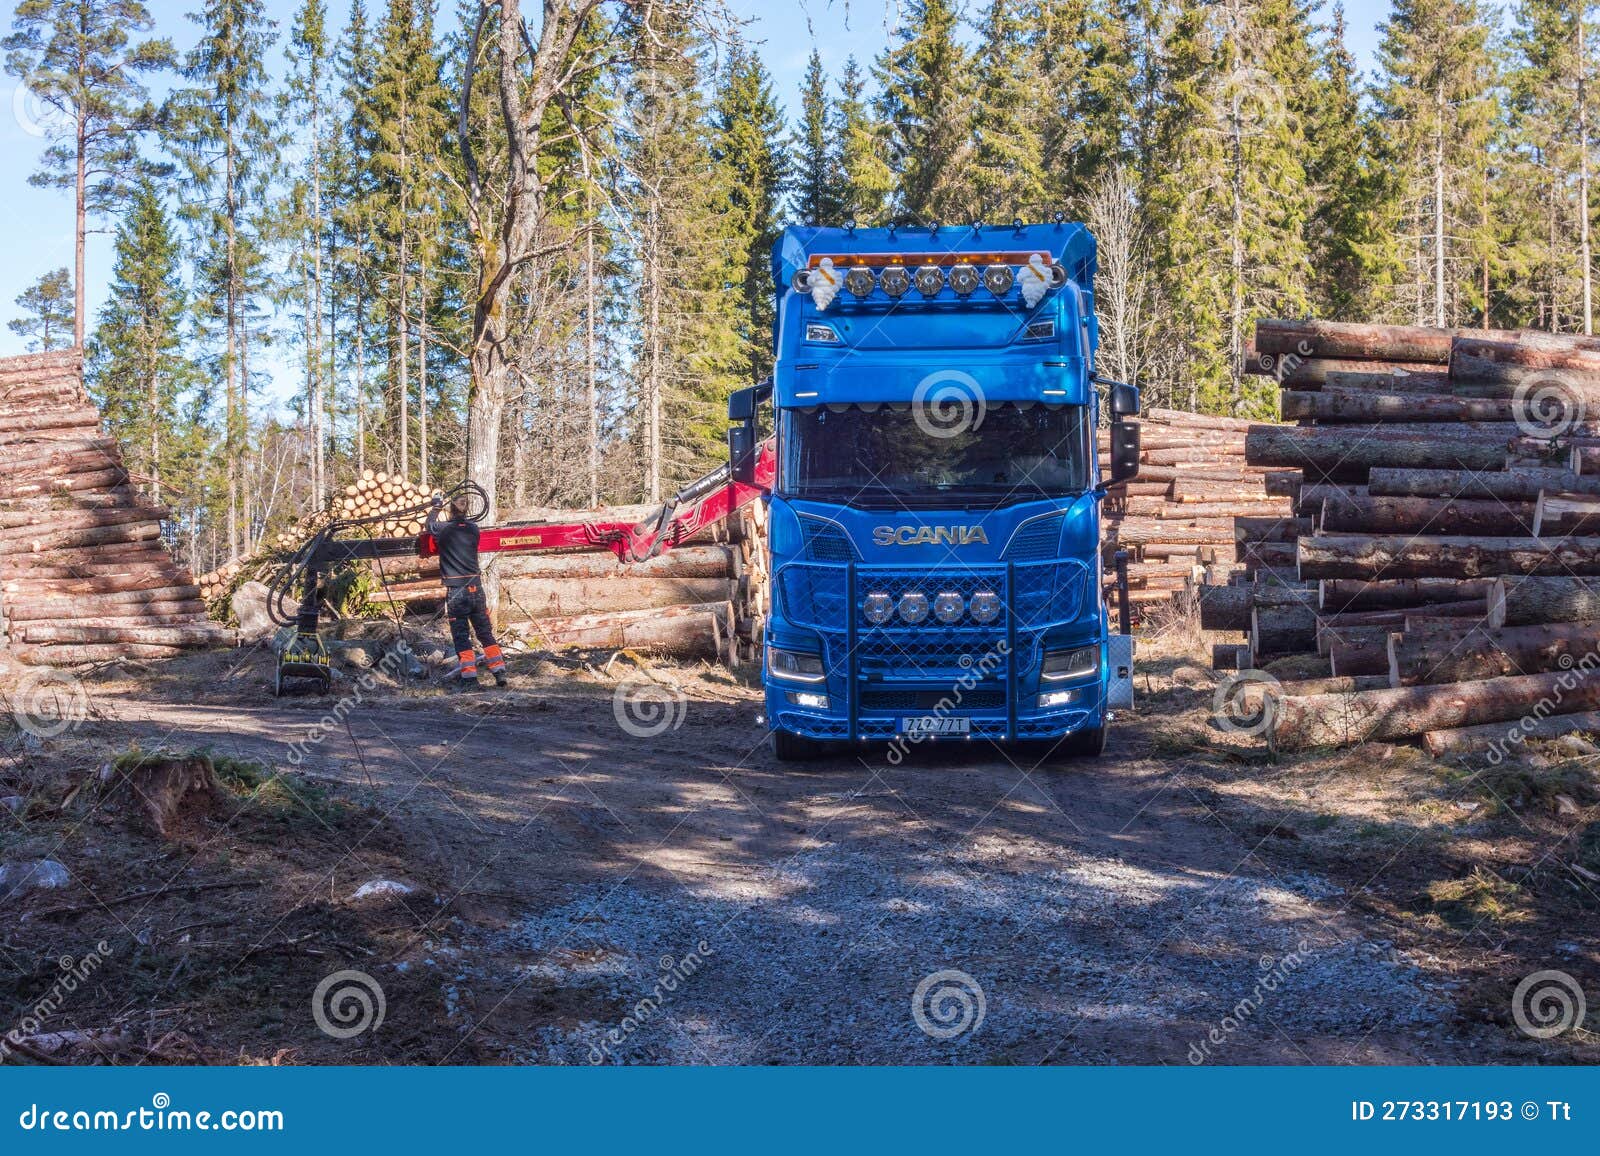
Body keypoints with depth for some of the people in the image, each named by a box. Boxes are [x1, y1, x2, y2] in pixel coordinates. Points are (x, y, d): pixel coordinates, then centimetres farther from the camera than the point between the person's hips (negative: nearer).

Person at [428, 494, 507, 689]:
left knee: (461, 635, 3)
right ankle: (499, 672, 8)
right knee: (485, 632, 11)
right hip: (475, 587, 3)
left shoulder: (443, 529, -7)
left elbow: (430, 524, 15)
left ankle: (469, 676, -1)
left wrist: (436, 507, 31)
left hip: (455, 591, -3)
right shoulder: (473, 529, 2)